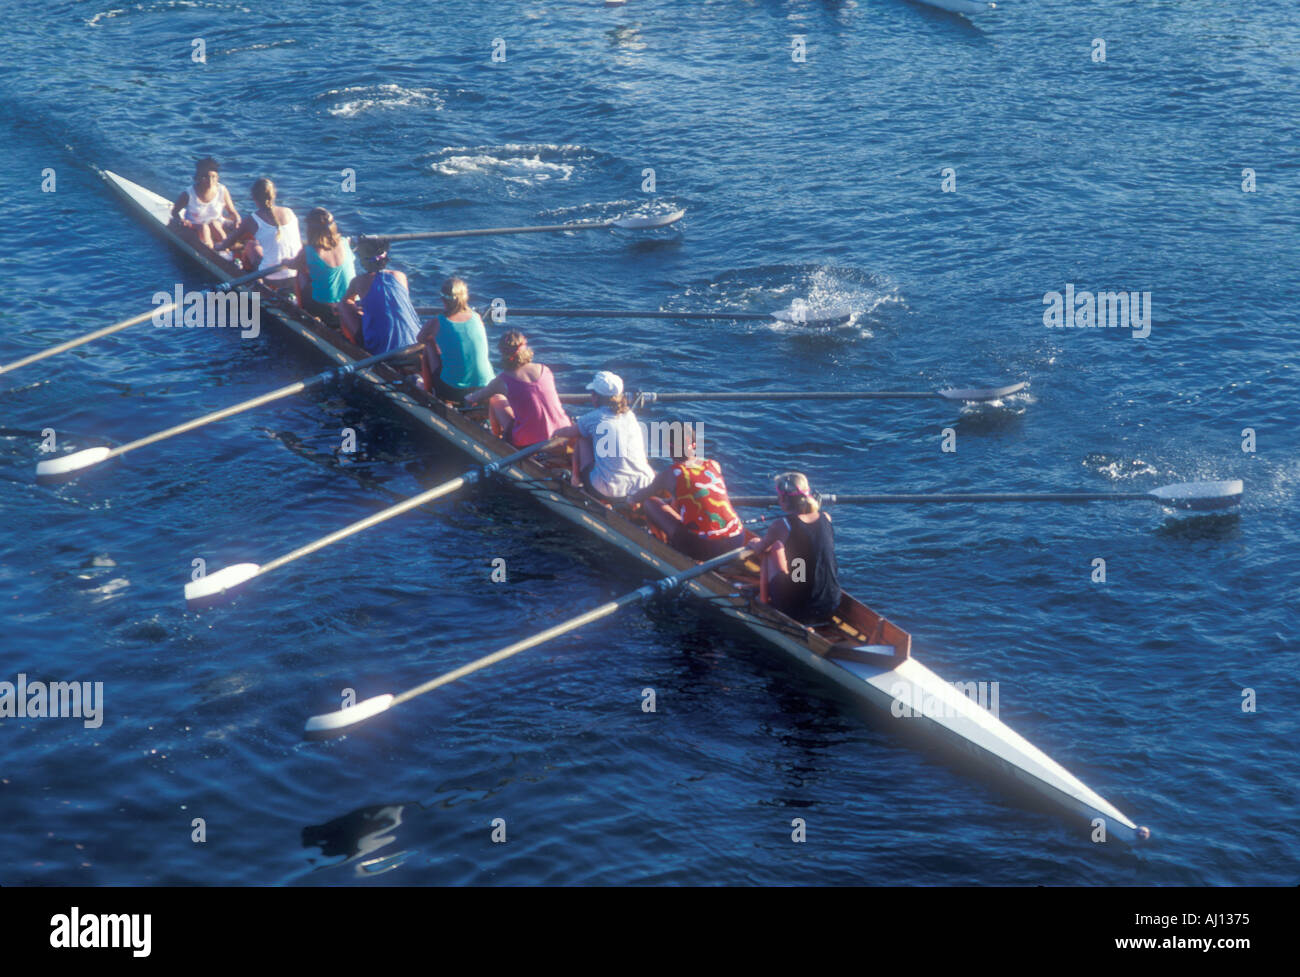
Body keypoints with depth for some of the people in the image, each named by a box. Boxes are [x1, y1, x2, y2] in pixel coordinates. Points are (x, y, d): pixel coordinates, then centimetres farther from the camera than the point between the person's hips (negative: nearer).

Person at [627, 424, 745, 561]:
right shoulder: (714, 465, 10)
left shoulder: (670, 474, -2)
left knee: (650, 503, 11)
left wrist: (632, 498, 41)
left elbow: (645, 494, 18)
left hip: (701, 548, -5)